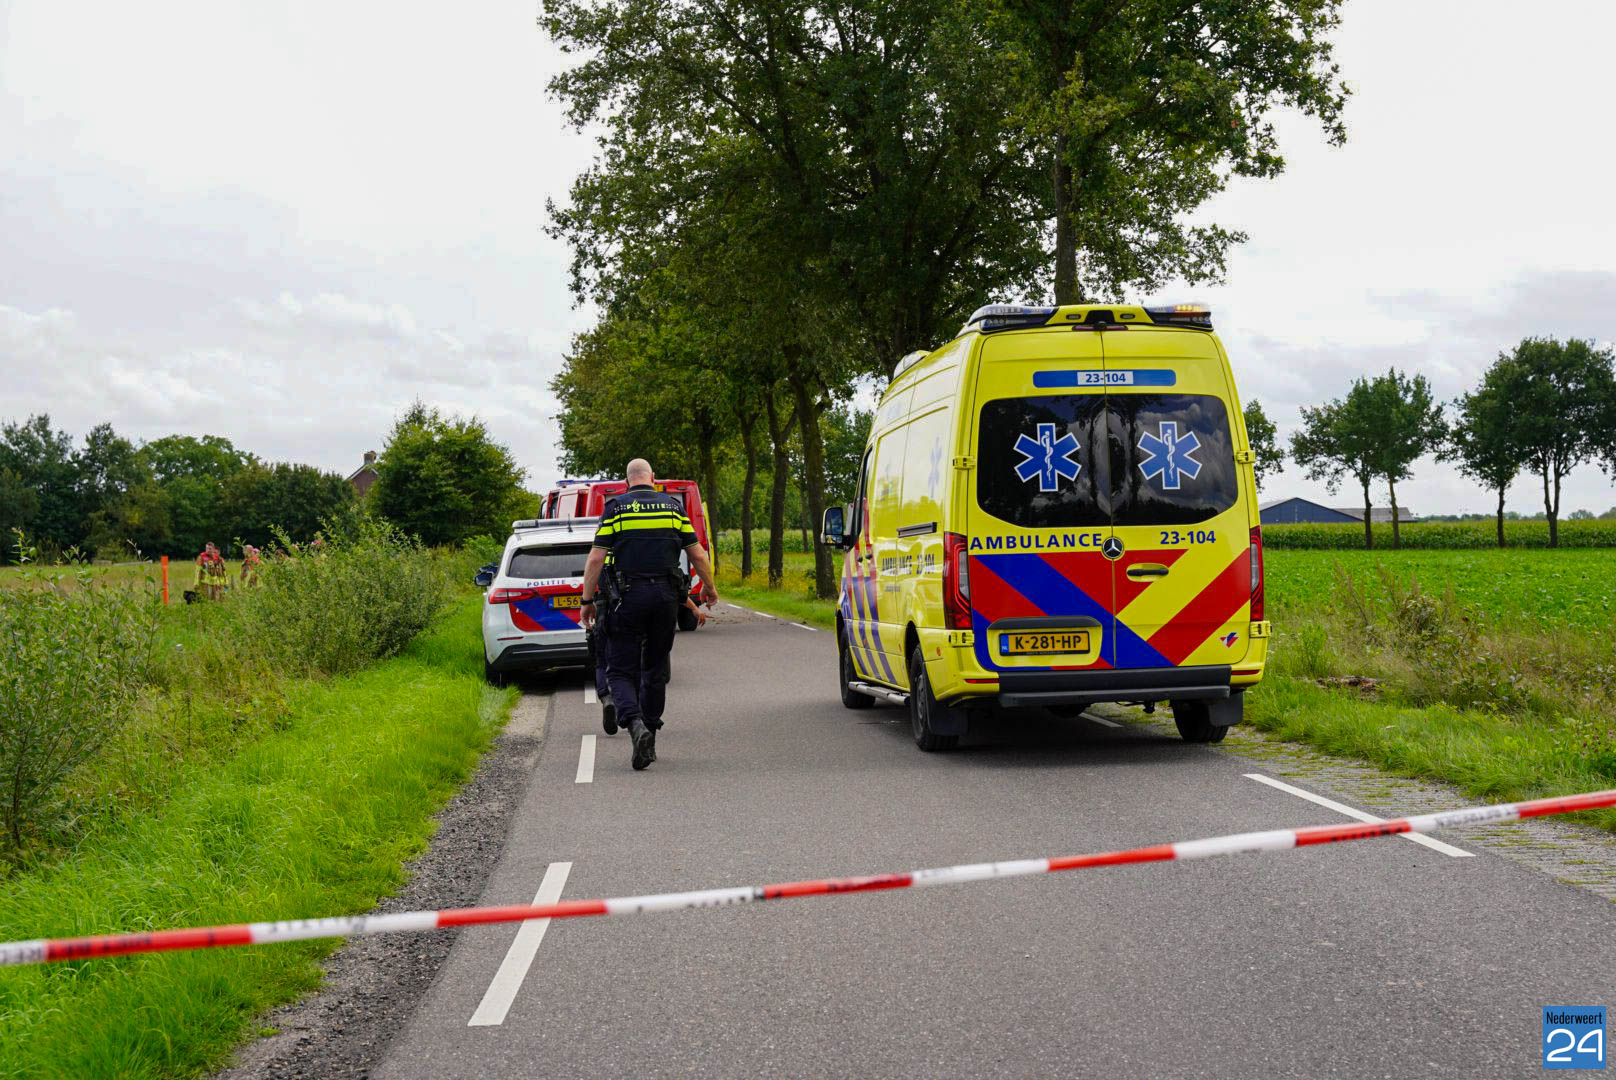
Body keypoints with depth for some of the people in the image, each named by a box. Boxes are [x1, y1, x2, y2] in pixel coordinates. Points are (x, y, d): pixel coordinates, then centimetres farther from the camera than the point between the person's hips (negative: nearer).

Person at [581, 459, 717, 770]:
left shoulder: (615, 507, 1)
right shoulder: (673, 506, 8)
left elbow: (596, 558, -5)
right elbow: (697, 555, 6)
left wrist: (587, 600, 3)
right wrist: (710, 588, 22)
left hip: (628, 596, -3)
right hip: (666, 596, 3)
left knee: (621, 670, 1)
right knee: (655, 669, 15)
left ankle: (636, 725, -24)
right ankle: (649, 740, 18)